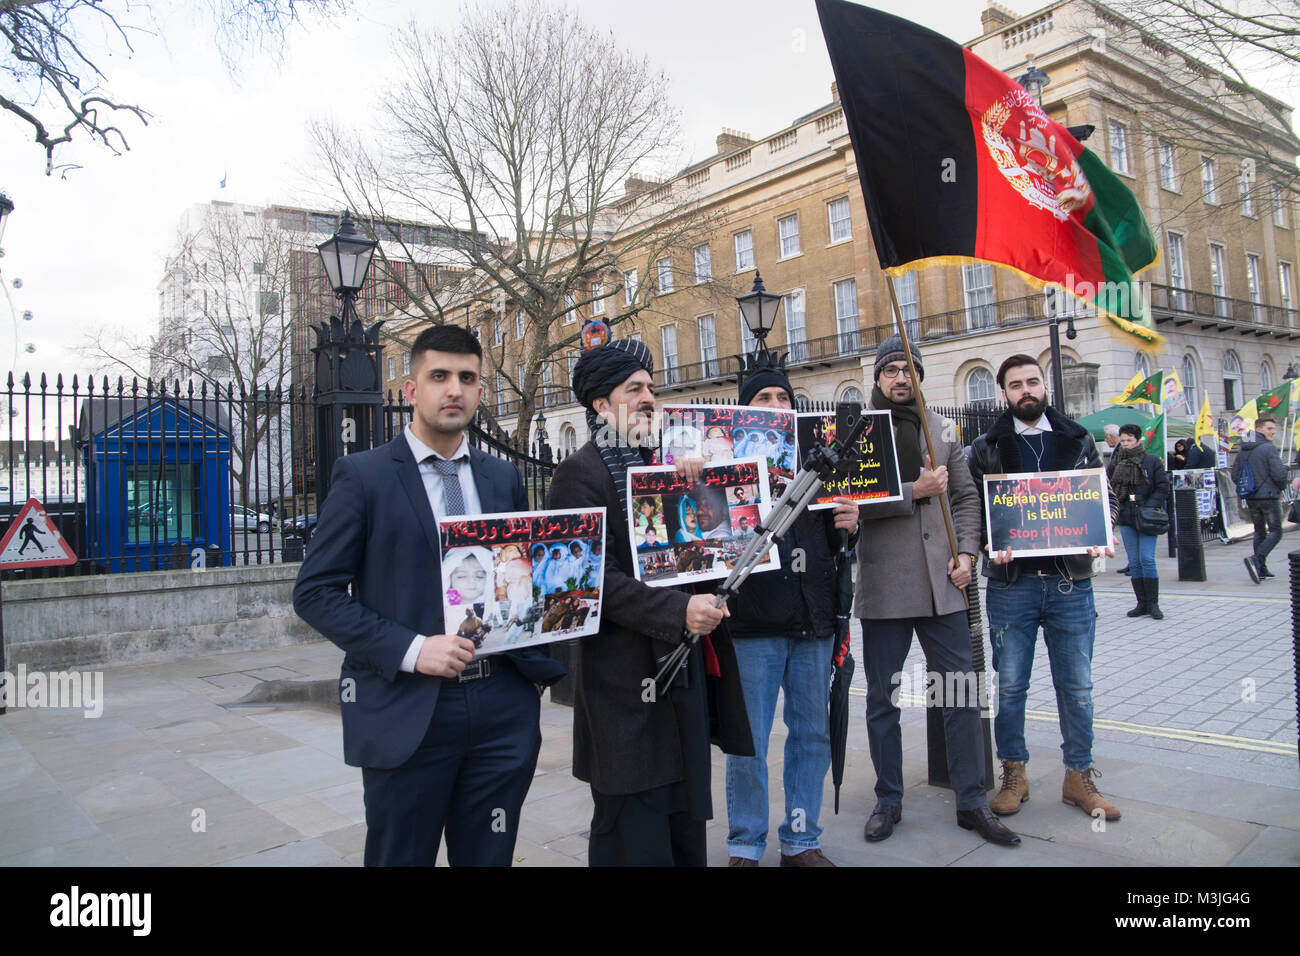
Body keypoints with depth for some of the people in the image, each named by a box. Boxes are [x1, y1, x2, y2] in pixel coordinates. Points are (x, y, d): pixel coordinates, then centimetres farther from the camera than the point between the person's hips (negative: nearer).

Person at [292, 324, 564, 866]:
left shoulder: (504, 479, 10)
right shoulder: (363, 475, -3)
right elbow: (315, 591, -7)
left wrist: (542, 667, 0)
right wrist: (410, 650, -17)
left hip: (503, 708, 4)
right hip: (406, 712, -3)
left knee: (489, 857, 14)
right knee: (400, 857, 11)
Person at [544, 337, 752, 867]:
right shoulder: (581, 472, -10)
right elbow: (595, 577, -18)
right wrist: (676, 612, -25)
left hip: (685, 665, 8)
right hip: (628, 677, -8)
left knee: (687, 822, 17)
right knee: (635, 835, 3)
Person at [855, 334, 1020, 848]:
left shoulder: (943, 431, 13)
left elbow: (965, 497, 14)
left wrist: (966, 551, 1)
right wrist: (913, 491, -14)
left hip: (942, 584, 3)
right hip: (884, 586, -3)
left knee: (962, 695, 6)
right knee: (882, 700, 9)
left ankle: (972, 802, 21)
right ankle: (888, 800, 25)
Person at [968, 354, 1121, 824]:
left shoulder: (1078, 440, 9)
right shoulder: (986, 448, 4)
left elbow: (1105, 497, 10)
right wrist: (992, 543, -17)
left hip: (1070, 579, 2)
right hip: (1012, 580, -1)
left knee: (1077, 686, 9)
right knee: (1010, 685, 6)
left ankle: (1079, 777, 23)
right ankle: (1014, 774, 21)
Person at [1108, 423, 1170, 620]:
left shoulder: (1152, 461, 0)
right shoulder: (1115, 463, 7)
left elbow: (1163, 488, -1)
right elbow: (1108, 487, 11)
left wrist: (1148, 508, -12)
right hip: (1125, 519, 3)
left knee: (1147, 559, -10)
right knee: (1134, 562, 5)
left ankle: (1153, 603, 0)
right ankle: (1142, 603, 12)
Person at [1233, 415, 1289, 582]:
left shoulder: (1243, 451, 8)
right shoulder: (1269, 448, -13)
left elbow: (1235, 475, 8)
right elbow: (1279, 474, -17)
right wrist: (1280, 488, 2)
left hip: (1251, 499, 7)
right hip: (1268, 497, -7)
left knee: (1259, 532, 14)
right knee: (1275, 532, 0)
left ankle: (1261, 569, 13)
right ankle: (1256, 559, -19)